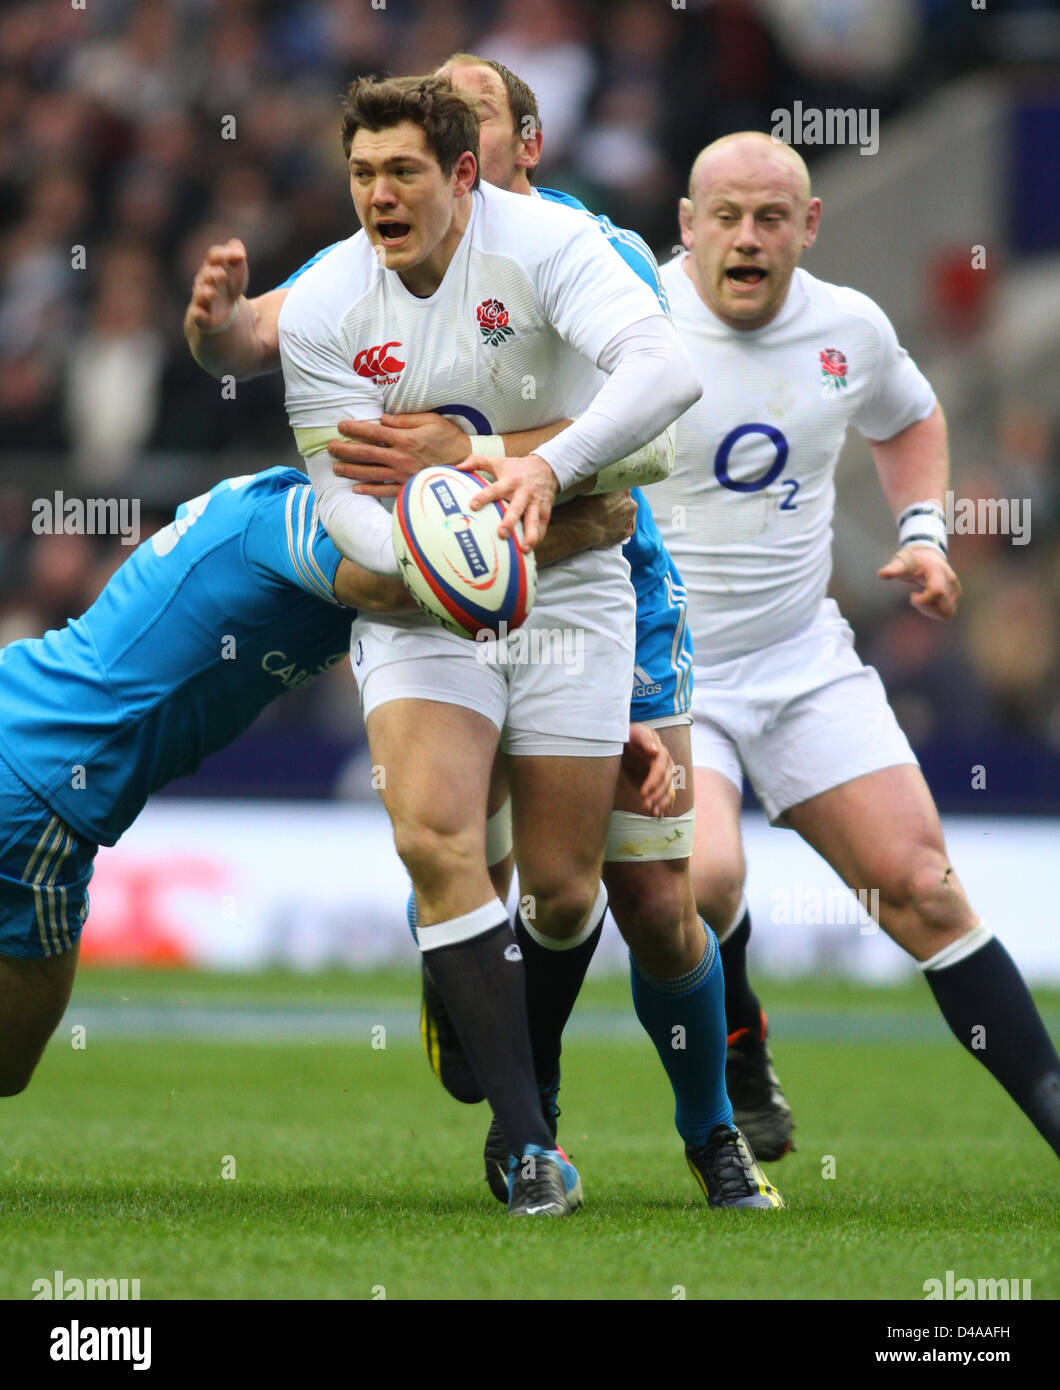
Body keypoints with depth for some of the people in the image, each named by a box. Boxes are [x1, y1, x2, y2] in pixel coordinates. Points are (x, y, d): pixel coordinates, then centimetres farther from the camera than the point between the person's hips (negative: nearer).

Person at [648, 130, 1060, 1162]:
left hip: (803, 659, 4)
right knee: (703, 876, -27)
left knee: (920, 886, -1)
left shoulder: (850, 329, 2)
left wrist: (922, 531, 10)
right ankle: (739, 1071, 2)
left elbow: (909, 420, 25)